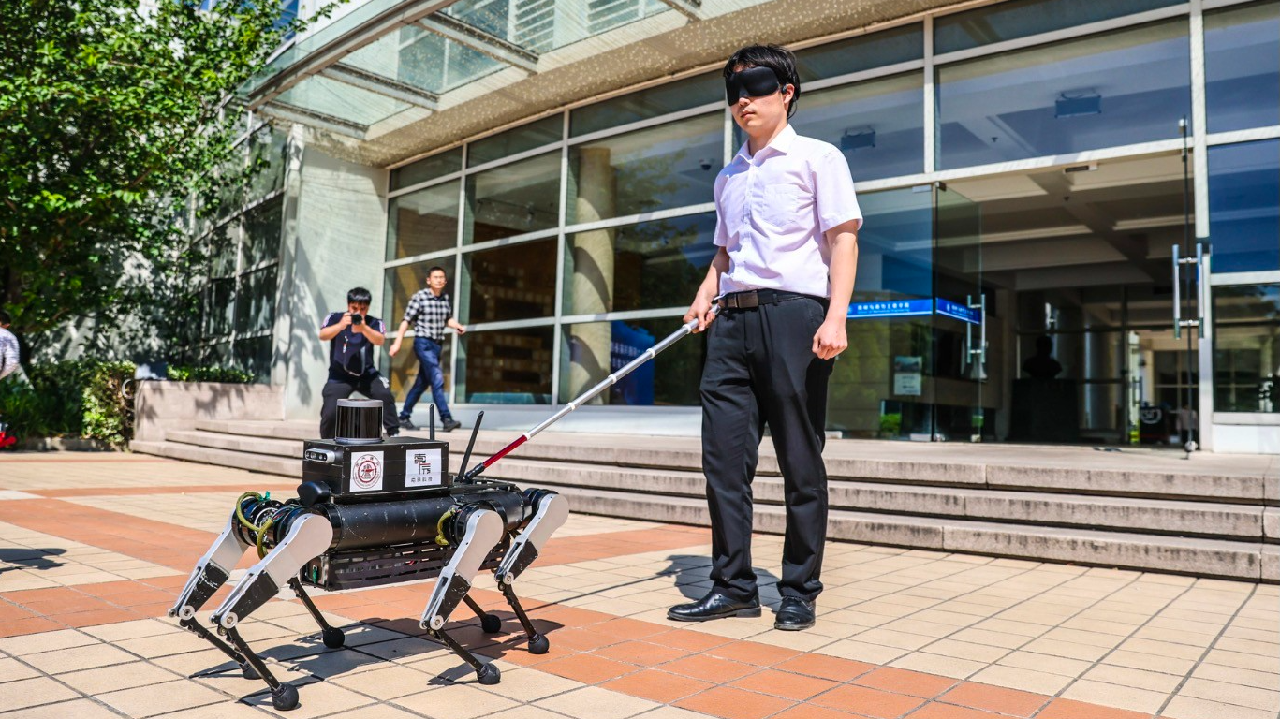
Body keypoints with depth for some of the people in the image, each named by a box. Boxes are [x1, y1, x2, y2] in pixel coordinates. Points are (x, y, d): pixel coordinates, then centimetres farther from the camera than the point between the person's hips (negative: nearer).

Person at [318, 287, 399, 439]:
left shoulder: (374, 323, -5)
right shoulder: (334, 318, -4)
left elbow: (380, 341, -24)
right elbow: (322, 336, -21)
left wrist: (363, 328, -43)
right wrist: (340, 326, -41)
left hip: (367, 374, 0)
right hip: (339, 376, 0)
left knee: (385, 394, -26)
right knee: (329, 413, -12)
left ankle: (394, 433, -14)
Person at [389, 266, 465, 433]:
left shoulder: (446, 298, 8)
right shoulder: (419, 297, -8)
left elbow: (448, 319, 18)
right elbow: (406, 320, -6)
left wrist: (457, 326, -3)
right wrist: (397, 342, -9)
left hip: (437, 344, 7)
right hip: (423, 343, -6)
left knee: (421, 383, 13)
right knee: (437, 380, -17)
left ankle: (404, 417, 25)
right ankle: (446, 419, -20)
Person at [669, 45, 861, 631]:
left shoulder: (817, 158, 5)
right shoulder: (727, 176, 22)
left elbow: (843, 238, -3)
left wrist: (835, 317, -16)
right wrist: (706, 293, 8)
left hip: (794, 313, -5)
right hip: (732, 320, 6)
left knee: (801, 461, 0)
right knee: (723, 457, 1)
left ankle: (799, 591, 11)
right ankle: (733, 585, 11)